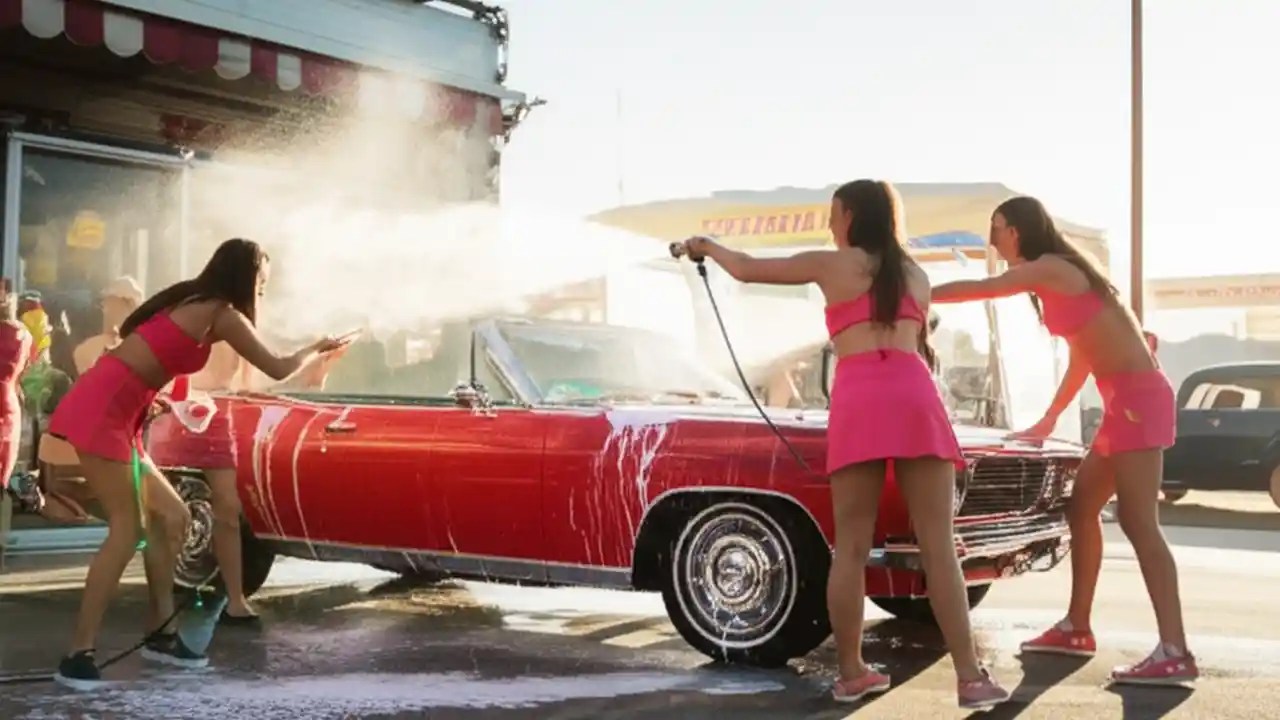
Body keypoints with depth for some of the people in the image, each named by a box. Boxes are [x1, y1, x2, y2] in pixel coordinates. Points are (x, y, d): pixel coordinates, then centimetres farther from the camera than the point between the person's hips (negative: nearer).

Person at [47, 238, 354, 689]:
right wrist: (319, 348, 15)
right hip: (102, 412, -9)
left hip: (113, 414, 9)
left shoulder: (193, 304, 18)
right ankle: (77, 657, -14)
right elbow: (278, 369, -1)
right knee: (128, 530, -13)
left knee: (171, 517, 11)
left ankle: (158, 634, 16)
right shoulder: (222, 314, -7)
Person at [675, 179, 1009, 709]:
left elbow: (747, 269, 26)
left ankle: (852, 673, 9)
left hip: (858, 400, -2)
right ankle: (970, 676, -6)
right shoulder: (917, 275, 25)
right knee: (938, 546, -2)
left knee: (851, 547, 5)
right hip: (913, 395, 2)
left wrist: (706, 246, 43)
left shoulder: (830, 264, 16)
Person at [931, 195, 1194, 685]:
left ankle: (1175, 653, -17)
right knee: (1082, 509, 14)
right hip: (1126, 401, 10)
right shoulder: (1058, 279, 19)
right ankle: (1077, 628, 21)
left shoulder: (1050, 268, -8)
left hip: (1138, 397, -10)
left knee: (1138, 521, -14)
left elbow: (977, 290, -10)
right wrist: (1050, 419, 26)